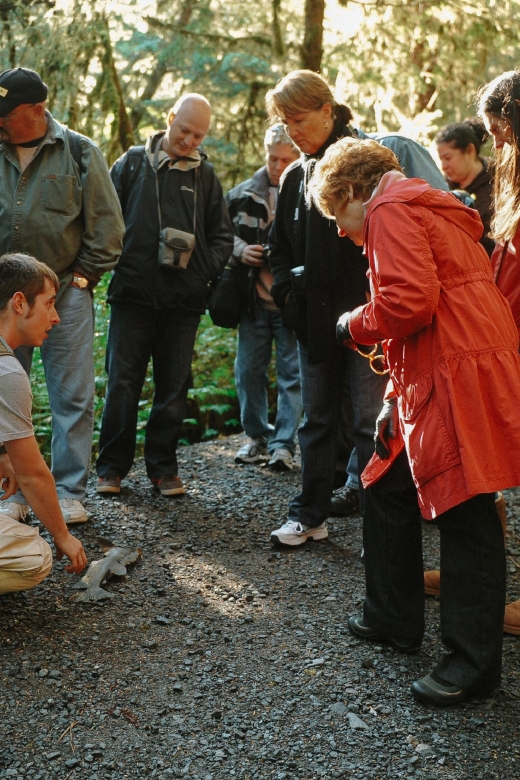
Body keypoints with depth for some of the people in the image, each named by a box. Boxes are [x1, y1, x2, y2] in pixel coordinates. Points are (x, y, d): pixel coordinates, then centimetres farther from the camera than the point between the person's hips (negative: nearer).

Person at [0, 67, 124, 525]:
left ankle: (70, 493, 14)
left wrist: (83, 277, -1)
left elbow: (106, 225, 1)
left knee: (72, 398, 2)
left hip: (66, 294, -2)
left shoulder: (80, 153, -1)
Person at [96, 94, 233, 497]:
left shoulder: (205, 175, 10)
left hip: (184, 300, 2)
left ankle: (163, 467, 18)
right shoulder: (133, 162, 6)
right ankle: (112, 467, 12)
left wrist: (205, 268, -2)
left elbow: (223, 235, 14)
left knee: (174, 387, 7)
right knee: (122, 383, 0)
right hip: (132, 292, -1)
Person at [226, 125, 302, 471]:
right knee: (249, 370, 9)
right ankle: (258, 436, 24)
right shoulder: (243, 194, 7)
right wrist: (239, 250, -6)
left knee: (292, 373, 2)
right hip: (254, 298, 4)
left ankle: (284, 443, 10)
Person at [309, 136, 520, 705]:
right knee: (390, 492, 17)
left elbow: (410, 300, -22)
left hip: (461, 380, -11)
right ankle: (394, 619, 29)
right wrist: (396, 399, 22)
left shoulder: (390, 209, -6)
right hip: (434, 383, 11)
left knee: (465, 515, -4)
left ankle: (474, 662, 6)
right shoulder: (420, 209, 27)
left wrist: (353, 326, -1)